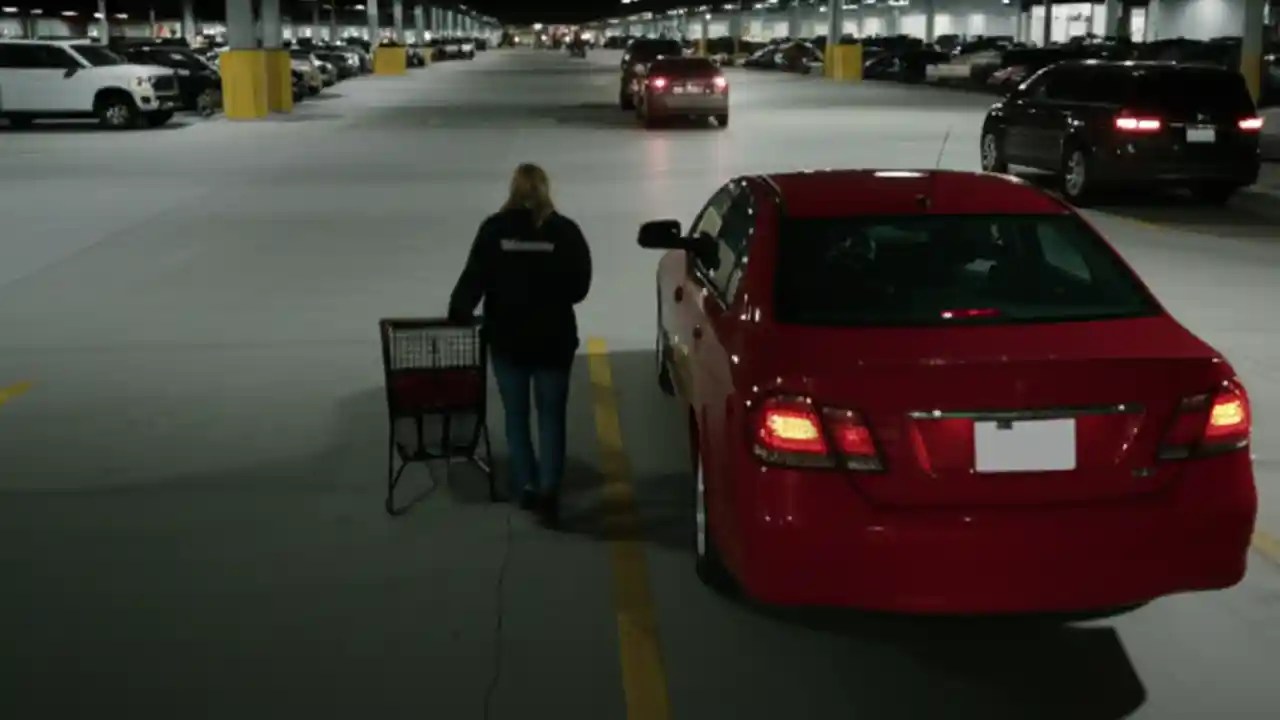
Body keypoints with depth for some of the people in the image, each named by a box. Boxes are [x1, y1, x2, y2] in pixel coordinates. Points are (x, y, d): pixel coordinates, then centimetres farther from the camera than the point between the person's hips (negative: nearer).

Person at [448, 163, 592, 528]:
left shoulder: (494, 229, -6)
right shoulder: (565, 230, -6)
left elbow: (474, 278, -8)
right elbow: (579, 286, -4)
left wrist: (457, 312, 4)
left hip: (507, 338, 0)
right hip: (553, 337, 0)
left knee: (516, 414, 14)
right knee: (551, 415, 7)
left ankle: (526, 487, 17)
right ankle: (549, 487, -4)